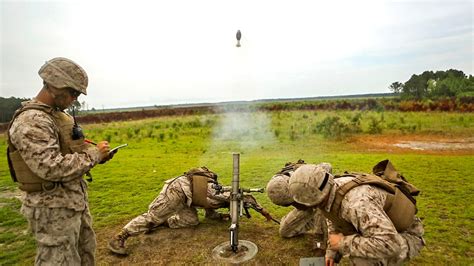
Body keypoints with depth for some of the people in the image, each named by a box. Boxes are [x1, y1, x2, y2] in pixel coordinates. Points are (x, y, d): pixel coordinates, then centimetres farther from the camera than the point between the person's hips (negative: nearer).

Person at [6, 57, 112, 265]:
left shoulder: (57, 115, 10)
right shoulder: (30, 121, -21)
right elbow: (52, 168, -30)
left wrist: (97, 155, 0)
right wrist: (93, 154, -19)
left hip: (77, 201, 9)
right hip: (54, 208, -9)